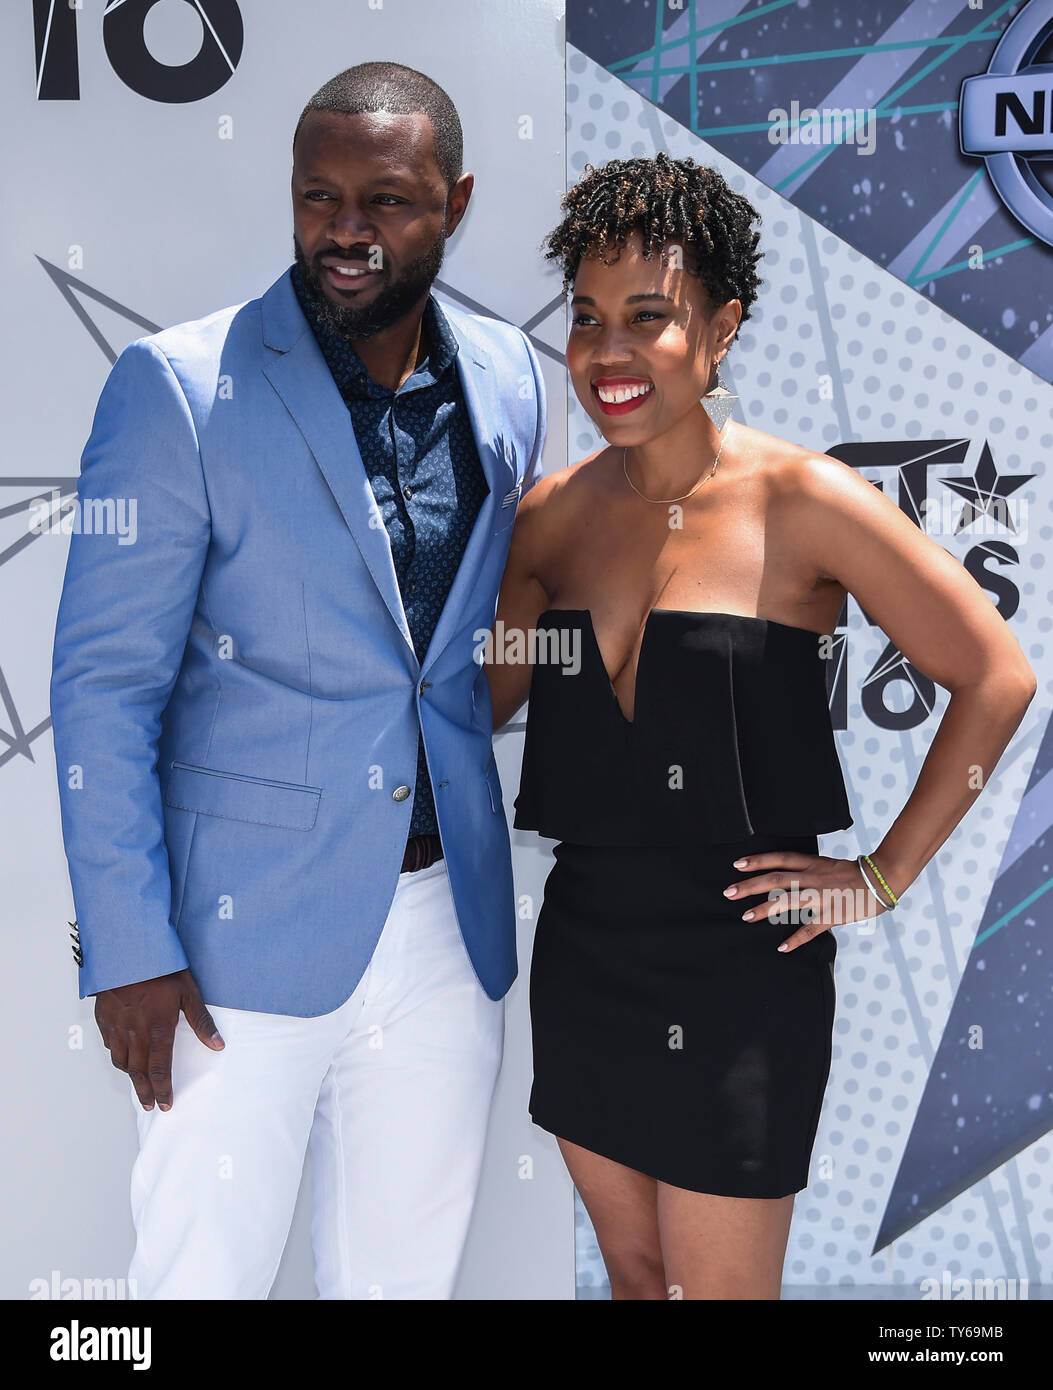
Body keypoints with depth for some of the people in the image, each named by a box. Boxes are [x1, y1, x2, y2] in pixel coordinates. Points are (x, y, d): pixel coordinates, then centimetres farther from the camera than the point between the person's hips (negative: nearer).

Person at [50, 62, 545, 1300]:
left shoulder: (508, 381, 5)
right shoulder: (179, 386, -10)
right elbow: (104, 686, -9)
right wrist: (127, 949, -12)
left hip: (447, 922, 4)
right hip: (245, 931, -4)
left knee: (407, 1272, 17)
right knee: (203, 1271, 8)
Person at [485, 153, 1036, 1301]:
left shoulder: (798, 499, -13)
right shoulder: (554, 512, 2)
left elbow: (995, 677, -9)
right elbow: (482, 694, 13)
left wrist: (882, 878, -9)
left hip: (739, 962, -5)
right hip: (583, 941, 5)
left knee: (718, 1289, 8)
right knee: (631, 1271, 20)